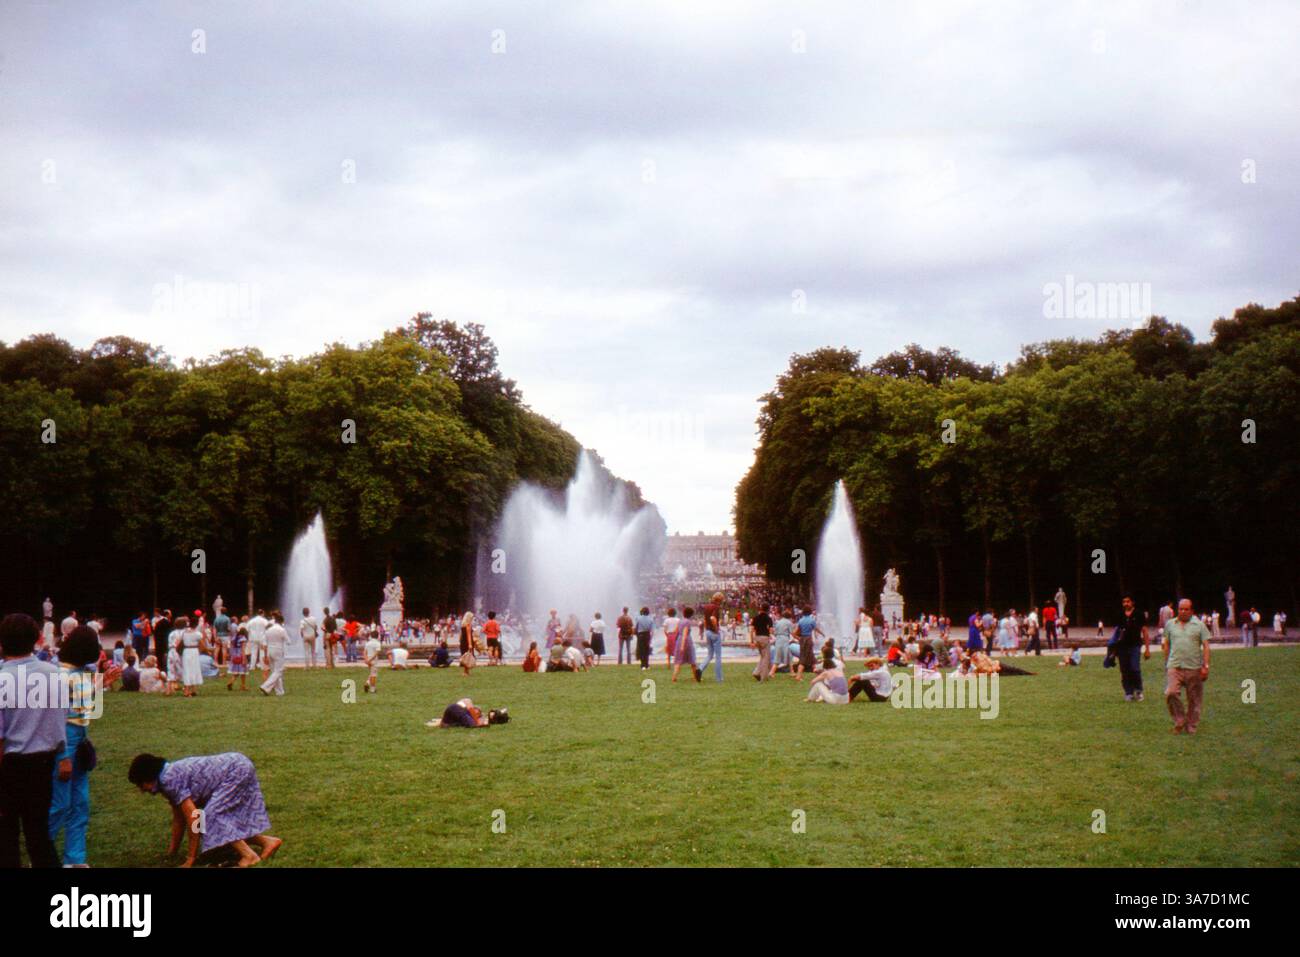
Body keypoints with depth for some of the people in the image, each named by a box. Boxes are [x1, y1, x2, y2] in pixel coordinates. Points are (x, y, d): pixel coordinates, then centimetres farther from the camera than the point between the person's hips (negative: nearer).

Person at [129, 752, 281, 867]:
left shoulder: (171, 781, -20)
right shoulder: (169, 779, 9)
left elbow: (193, 817, -21)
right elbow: (178, 818, 17)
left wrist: (190, 860, -16)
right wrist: (171, 852, 21)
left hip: (237, 771, -10)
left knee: (211, 817, -15)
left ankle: (249, 855, -17)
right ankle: (268, 841, 6)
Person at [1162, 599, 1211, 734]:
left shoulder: (1199, 625, 4)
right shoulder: (1170, 624, 11)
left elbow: (1206, 646, 1)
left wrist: (1206, 666, -7)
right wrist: (1166, 664, 16)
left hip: (1194, 667, -1)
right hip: (1174, 666, 1)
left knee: (1194, 699, 4)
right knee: (1171, 693, -17)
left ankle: (1191, 727, 16)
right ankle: (1179, 721, -1)